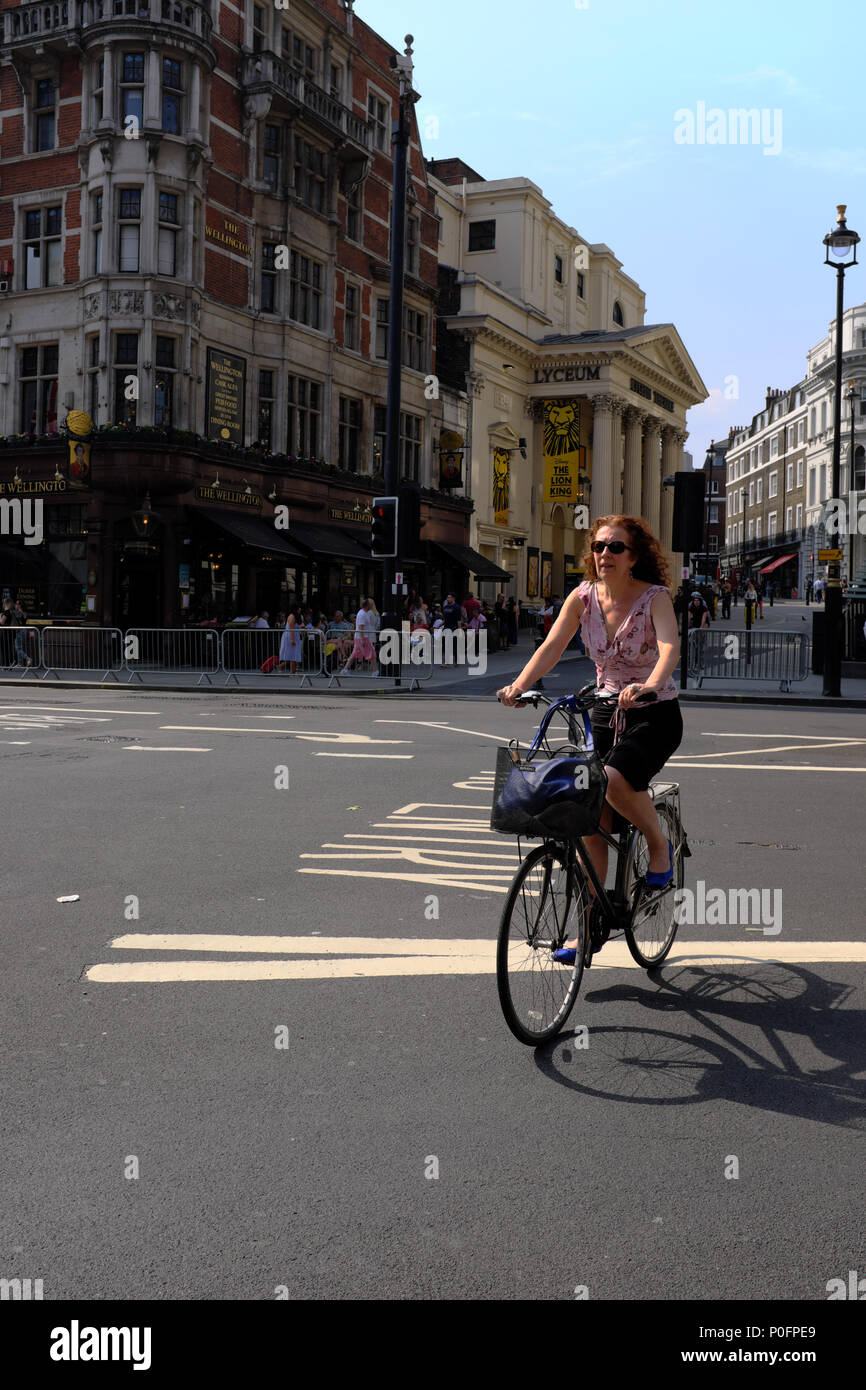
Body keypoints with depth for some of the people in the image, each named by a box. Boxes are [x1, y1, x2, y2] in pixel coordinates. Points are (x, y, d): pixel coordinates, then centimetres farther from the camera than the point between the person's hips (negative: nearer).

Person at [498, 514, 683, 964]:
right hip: (606, 713, 5)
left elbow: (670, 647, -31)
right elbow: (552, 646, -10)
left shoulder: (655, 597, -14)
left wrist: (648, 686, -50)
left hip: (655, 714, -4)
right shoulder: (583, 597, -2)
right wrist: (518, 686, -26)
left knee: (615, 781, -33)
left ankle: (659, 843, -3)